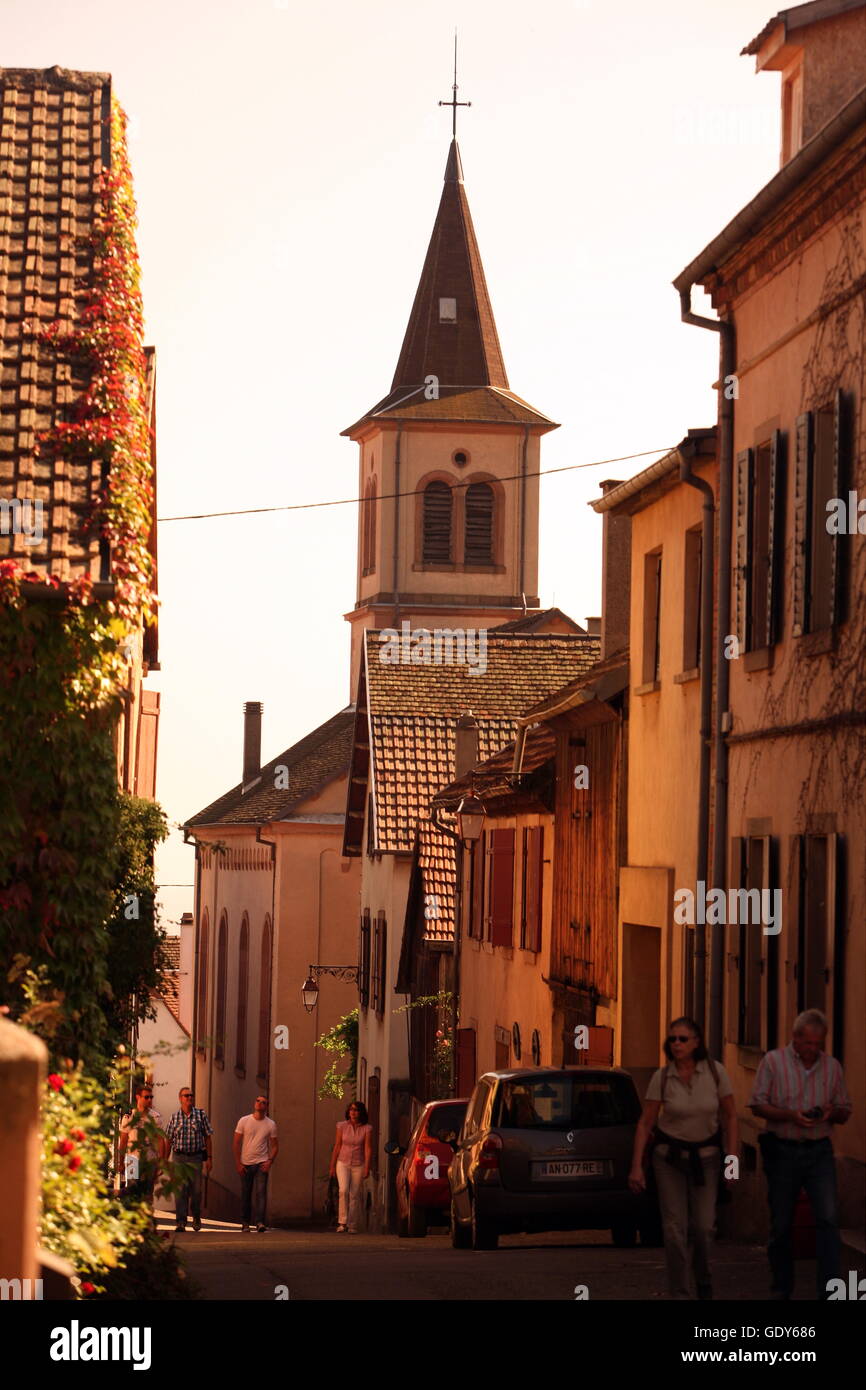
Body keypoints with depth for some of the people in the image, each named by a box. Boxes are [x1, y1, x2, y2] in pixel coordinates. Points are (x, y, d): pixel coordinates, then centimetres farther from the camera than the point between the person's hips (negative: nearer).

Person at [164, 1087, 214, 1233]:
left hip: (196, 1157, 0)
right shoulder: (175, 1117, 5)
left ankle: (196, 1218, 26)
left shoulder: (201, 1115, 4)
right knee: (180, 1191, -6)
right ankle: (180, 1222, -6)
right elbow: (168, 1140, 9)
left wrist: (209, 1158, 2)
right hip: (179, 1157, 0)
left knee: (196, 1190, 4)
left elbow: (208, 1137, 7)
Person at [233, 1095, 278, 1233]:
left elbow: (275, 1145, 9)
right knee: (245, 1194, 6)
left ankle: (260, 1223, -18)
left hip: (262, 1164, -1)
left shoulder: (270, 1124, 4)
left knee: (261, 1191, -13)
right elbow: (236, 1143, 2)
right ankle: (245, 1223, 16)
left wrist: (270, 1161, -7)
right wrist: (238, 1163, -4)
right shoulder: (244, 1121, 1)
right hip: (245, 1164, 1)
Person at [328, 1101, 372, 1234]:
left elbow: (368, 1149, -5)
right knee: (343, 1190, -19)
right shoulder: (342, 1126, 2)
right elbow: (337, 1147, 6)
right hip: (343, 1163, 0)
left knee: (354, 1195, 0)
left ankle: (352, 1226, 8)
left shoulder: (367, 1128, -2)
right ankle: (342, 1222, -17)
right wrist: (332, 1166, 6)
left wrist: (367, 1168, -12)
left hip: (358, 1165, 0)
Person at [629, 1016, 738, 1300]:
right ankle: (678, 1293, 4)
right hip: (669, 1156, 0)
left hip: (705, 1156, 0)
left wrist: (731, 1157, -7)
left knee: (703, 1226, -3)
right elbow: (645, 1123, -5)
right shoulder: (662, 1077, -10)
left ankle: (704, 1282, 26)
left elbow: (729, 1117, -2)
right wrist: (636, 1166, -9)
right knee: (675, 1228, -6)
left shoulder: (715, 1072, -10)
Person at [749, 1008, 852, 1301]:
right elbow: (757, 1105, -4)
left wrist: (832, 1112, -10)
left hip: (819, 1151, 1)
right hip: (783, 1152, -1)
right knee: (781, 1225, 6)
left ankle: (829, 1290, -15)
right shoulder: (774, 1062, -2)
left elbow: (845, 1111, 14)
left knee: (828, 1218, -14)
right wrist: (791, 1116, -18)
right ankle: (781, 1288, 21)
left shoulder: (832, 1066, 7)